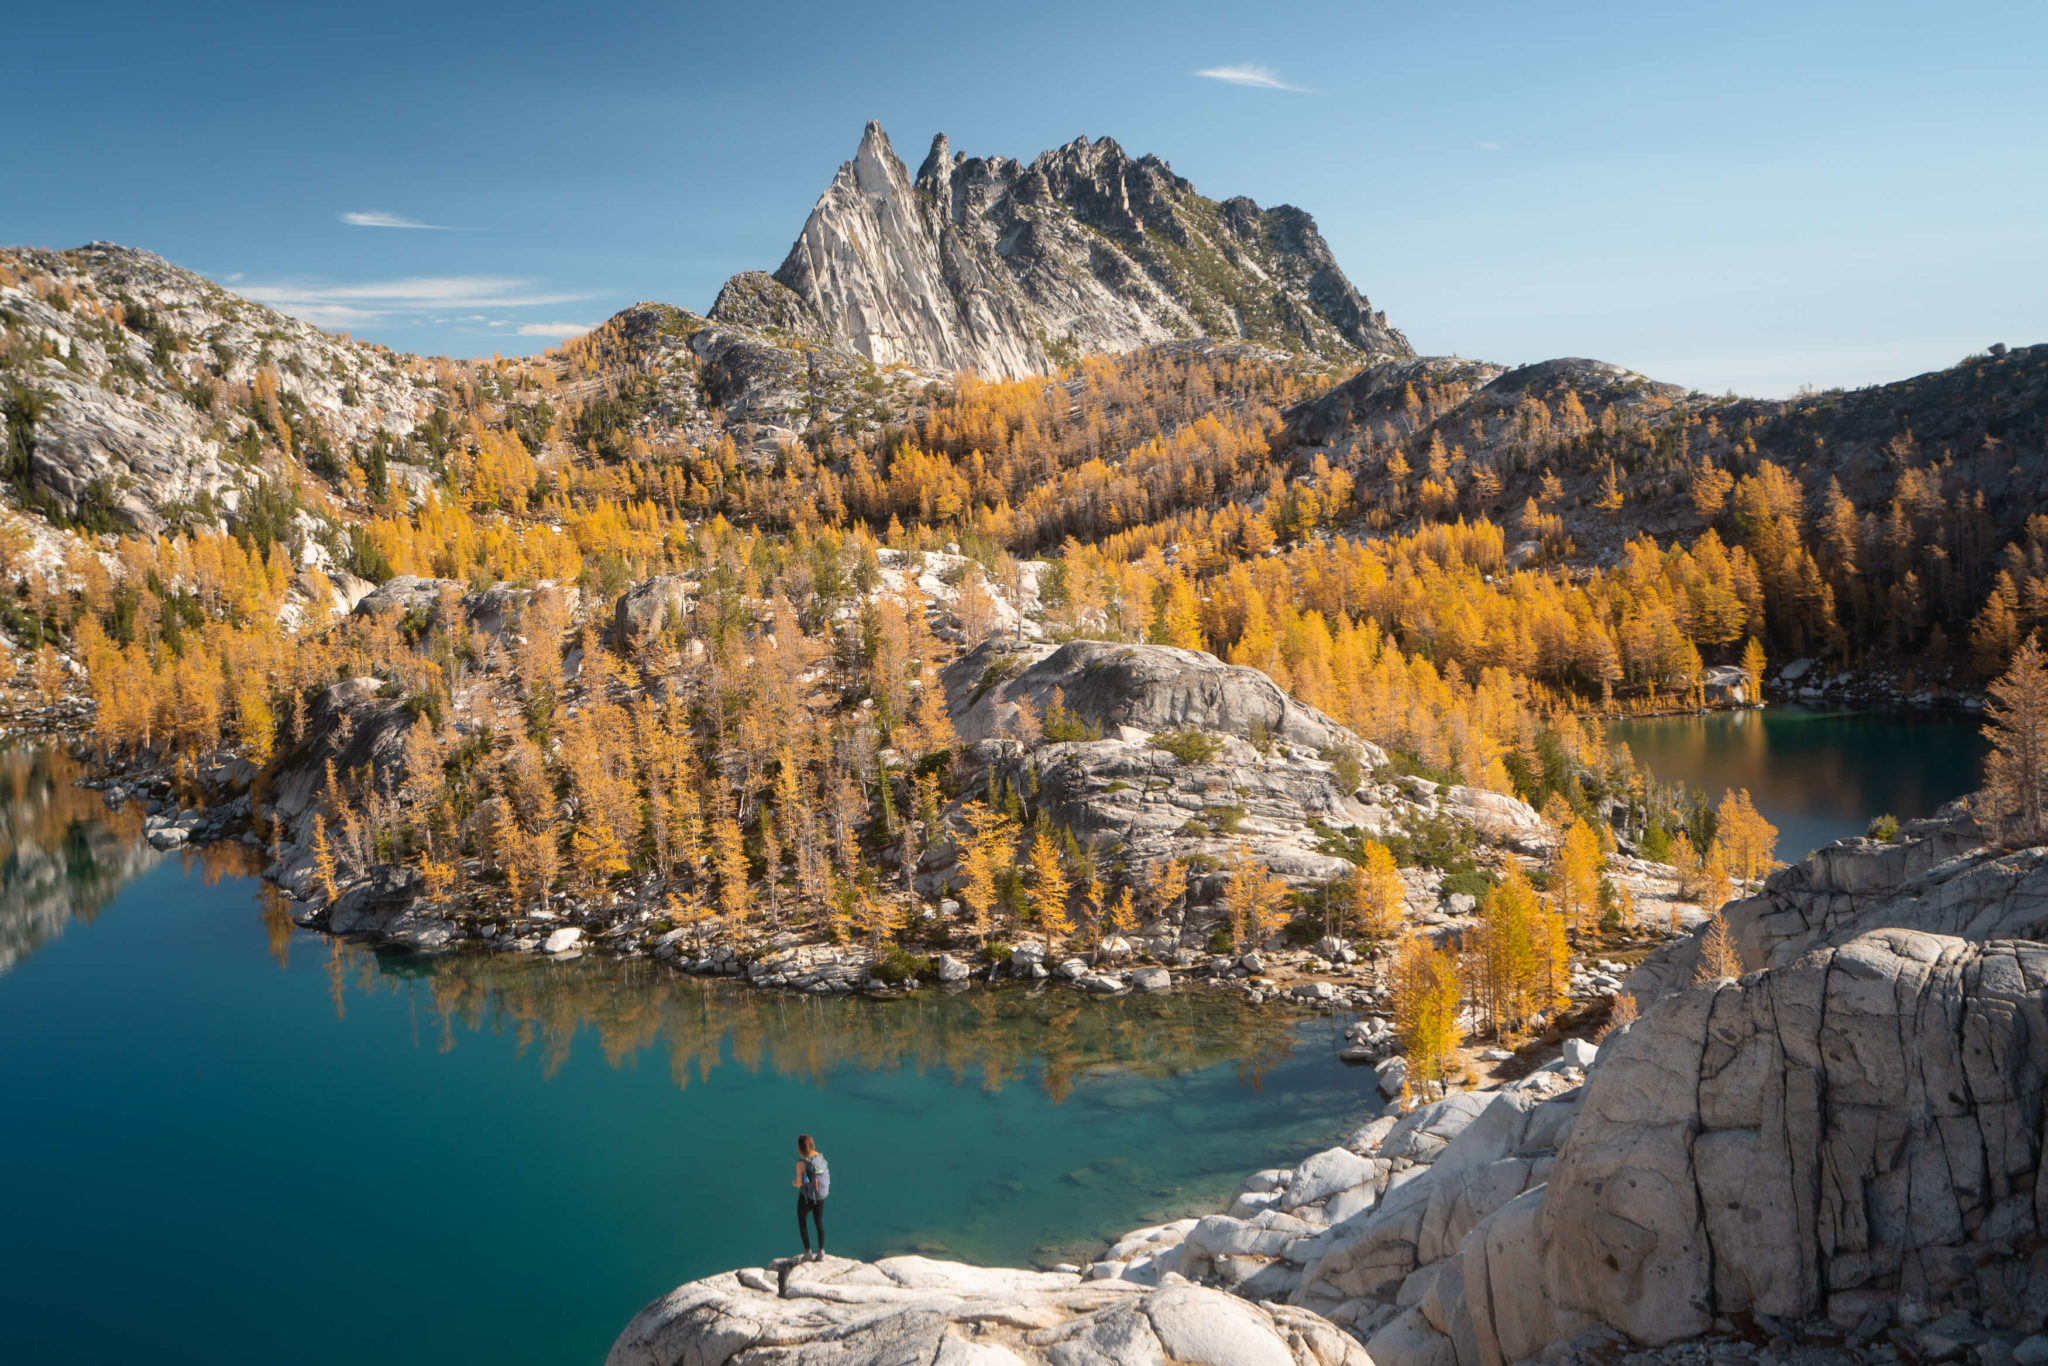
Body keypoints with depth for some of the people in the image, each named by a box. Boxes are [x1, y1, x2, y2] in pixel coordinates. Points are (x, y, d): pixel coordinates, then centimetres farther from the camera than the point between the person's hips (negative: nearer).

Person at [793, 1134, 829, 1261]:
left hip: (806, 1197, -5)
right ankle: (821, 1252, 24)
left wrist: (794, 1183, 1)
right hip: (820, 1197, 5)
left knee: (802, 1223, 18)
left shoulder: (801, 1163, -25)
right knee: (819, 1223, 21)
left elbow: (799, 1183, -21)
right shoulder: (821, 1157, -10)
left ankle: (808, 1253, 20)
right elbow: (826, 1175, 0)